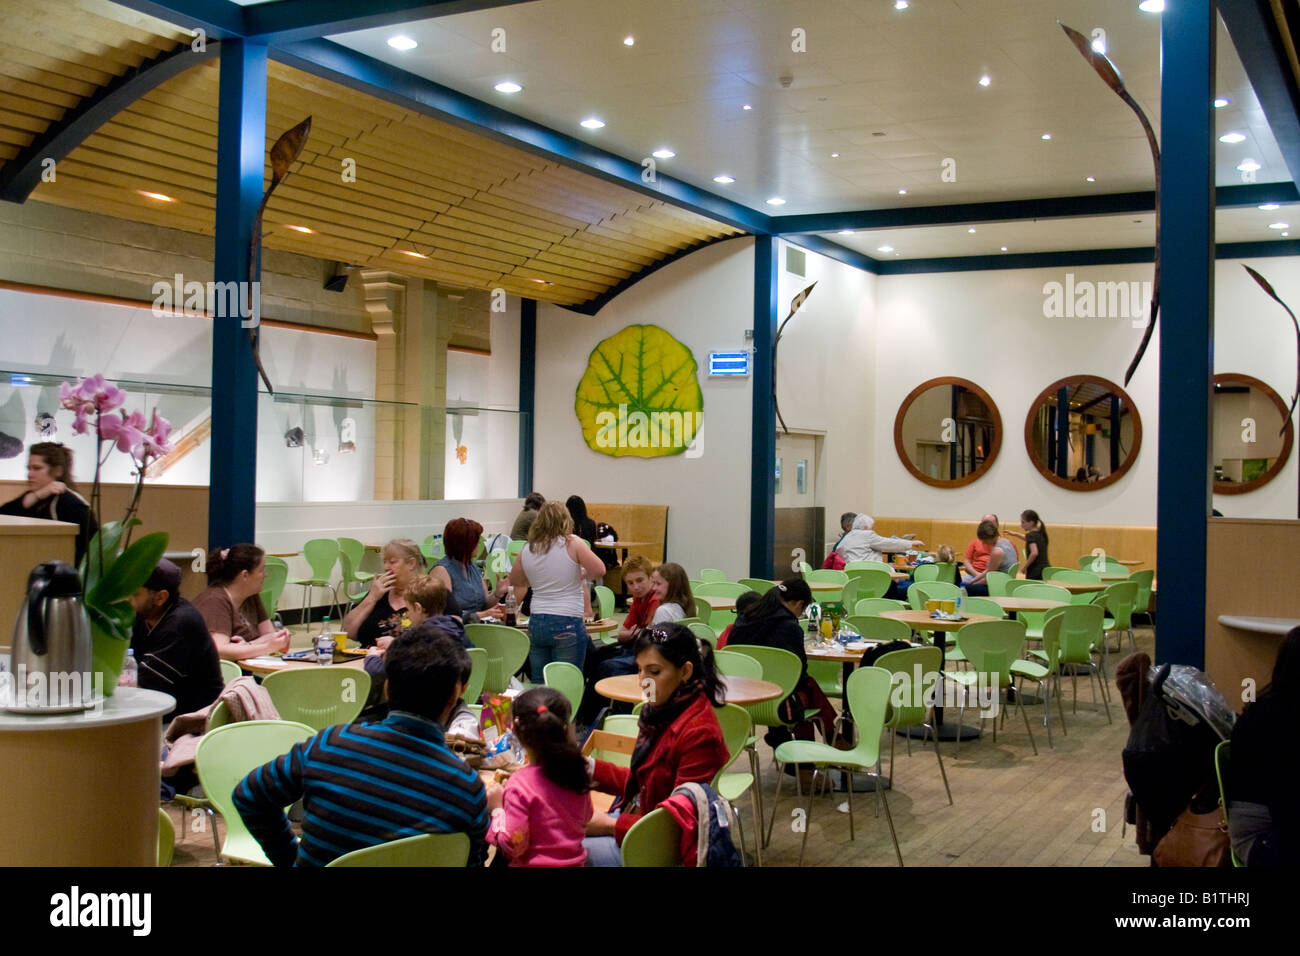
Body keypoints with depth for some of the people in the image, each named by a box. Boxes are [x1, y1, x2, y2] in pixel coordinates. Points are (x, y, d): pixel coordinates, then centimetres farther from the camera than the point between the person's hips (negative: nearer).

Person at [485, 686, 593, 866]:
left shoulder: (520, 785, -21)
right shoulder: (575, 770, -4)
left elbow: (514, 846, -17)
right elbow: (586, 816, 14)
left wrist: (497, 809, -5)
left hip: (534, 863, -6)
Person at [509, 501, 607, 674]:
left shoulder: (527, 551, 6)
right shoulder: (572, 544, -7)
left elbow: (514, 581, 21)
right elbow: (599, 570, -7)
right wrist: (580, 573, 12)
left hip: (536, 625, 4)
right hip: (567, 623, -4)